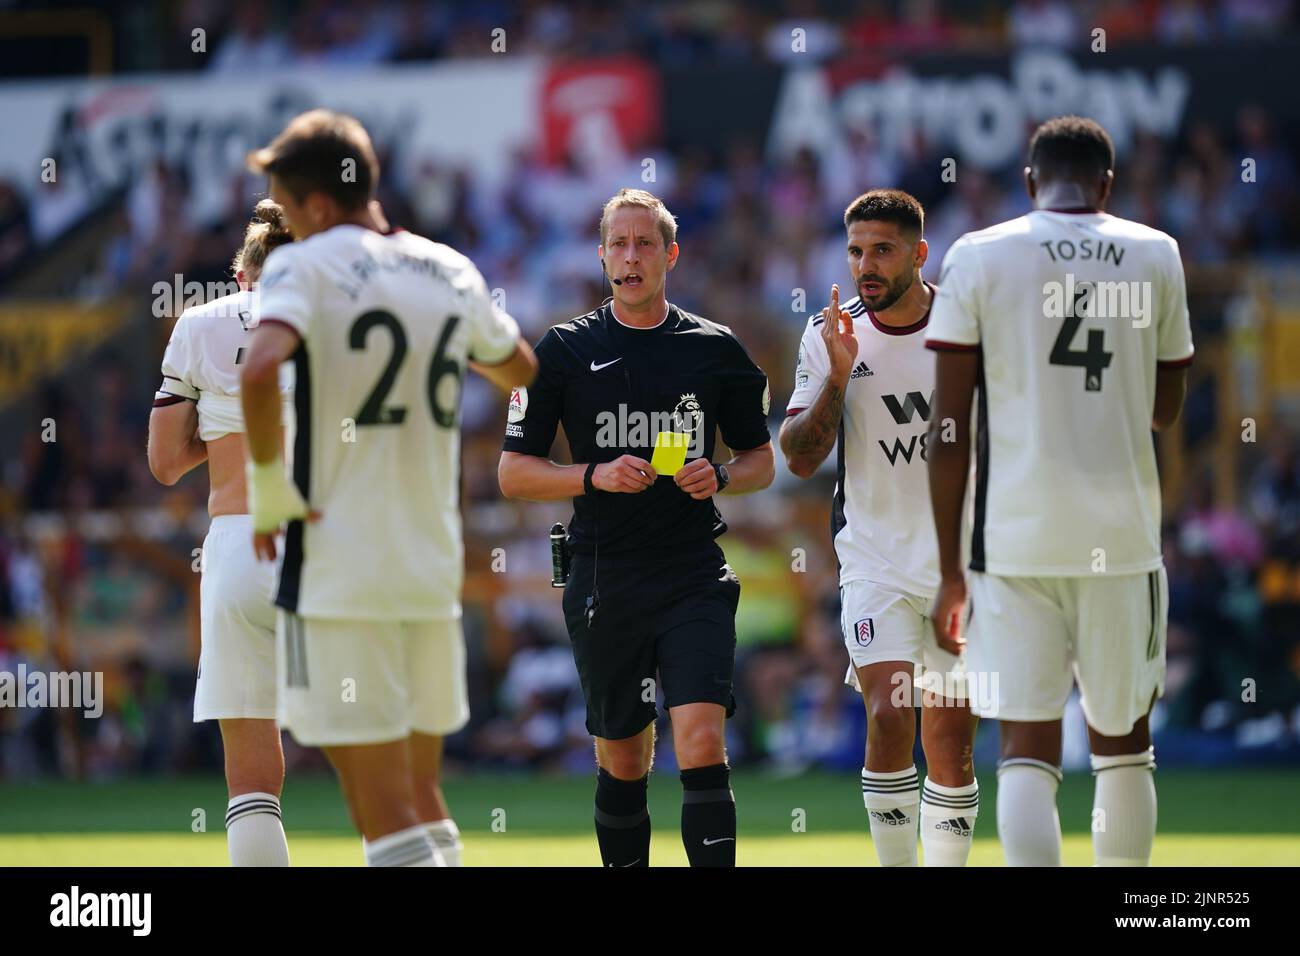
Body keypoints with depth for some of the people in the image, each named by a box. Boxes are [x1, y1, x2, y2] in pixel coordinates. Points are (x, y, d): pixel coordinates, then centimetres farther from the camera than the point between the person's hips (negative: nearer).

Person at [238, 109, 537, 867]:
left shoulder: (306, 266, -8)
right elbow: (520, 369, 28)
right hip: (434, 572, 6)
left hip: (337, 572, -6)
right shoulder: (451, 271, 10)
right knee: (422, 798, 16)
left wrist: (269, 490, -15)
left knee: (387, 818, -7)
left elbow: (260, 372, -28)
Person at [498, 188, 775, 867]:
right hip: (604, 580, 1)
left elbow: (760, 460, 16)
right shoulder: (564, 351, 4)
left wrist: (720, 476, -6)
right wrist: (596, 475, -13)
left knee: (702, 744, -16)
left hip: (694, 577, 0)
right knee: (622, 762, 8)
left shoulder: (715, 348, 7)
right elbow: (513, 473, 3)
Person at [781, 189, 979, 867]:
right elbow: (799, 458, -6)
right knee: (888, 717, -17)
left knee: (951, 735, 2)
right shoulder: (829, 338, -3)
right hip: (875, 556, 0)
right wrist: (837, 377, -19)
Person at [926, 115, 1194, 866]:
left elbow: (949, 428, -1)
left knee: (1028, 749, -3)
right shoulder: (1155, 256, 7)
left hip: (1016, 541, -1)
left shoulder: (980, 257, 1)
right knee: (1123, 741, 15)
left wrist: (950, 567, 3)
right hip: (1123, 536, 2)